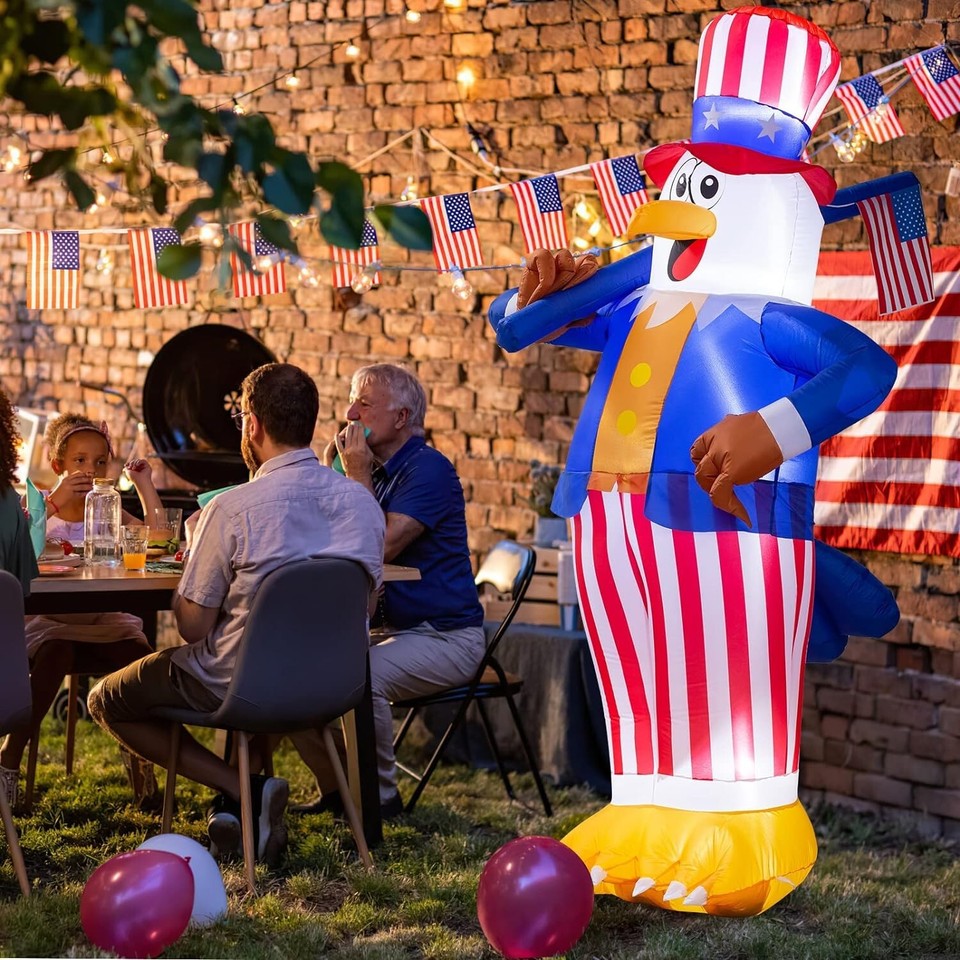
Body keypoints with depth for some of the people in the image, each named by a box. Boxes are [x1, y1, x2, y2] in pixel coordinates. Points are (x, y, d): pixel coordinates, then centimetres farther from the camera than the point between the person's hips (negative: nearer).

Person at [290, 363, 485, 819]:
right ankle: (335, 788, 4)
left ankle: (381, 794, -16)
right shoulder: (374, 470, 13)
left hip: (443, 635, -9)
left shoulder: (428, 469, -13)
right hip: (382, 629, 9)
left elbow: (381, 547, -24)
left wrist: (358, 475, -16)